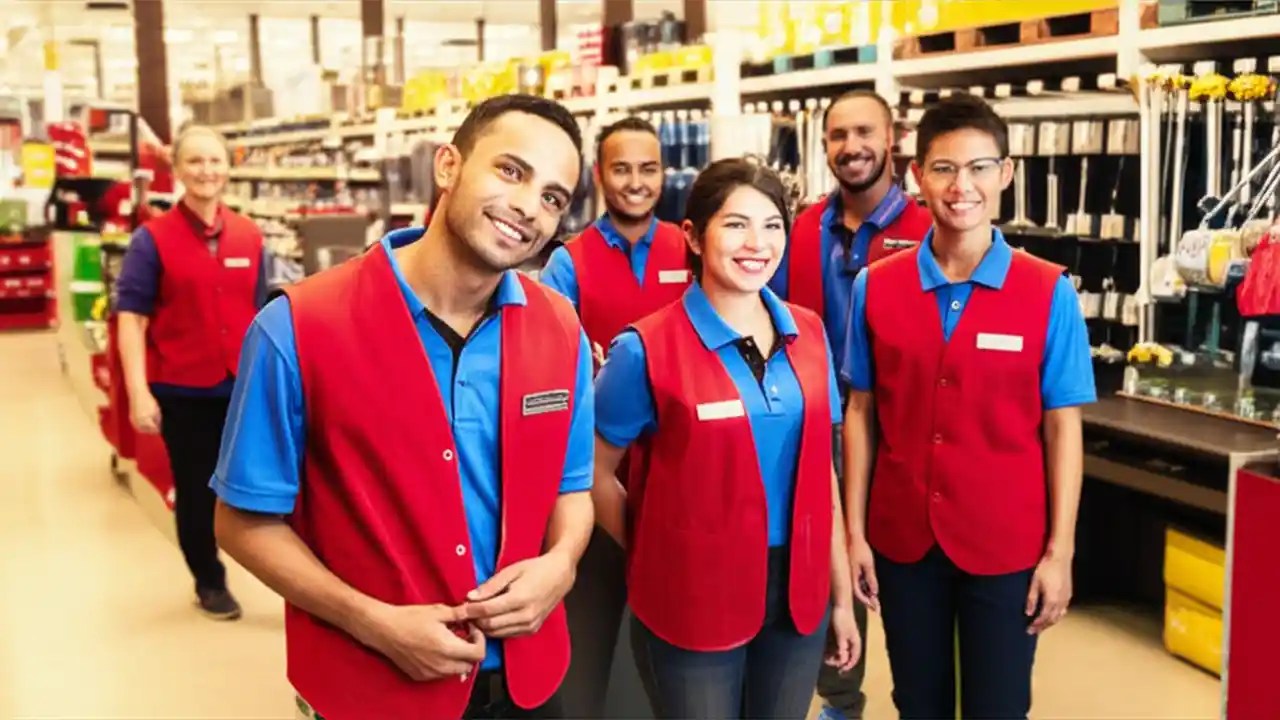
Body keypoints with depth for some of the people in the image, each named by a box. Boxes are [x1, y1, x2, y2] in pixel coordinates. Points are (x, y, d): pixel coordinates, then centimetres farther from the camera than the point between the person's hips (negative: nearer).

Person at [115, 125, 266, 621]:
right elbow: (131, 317, -9)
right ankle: (209, 583, 32)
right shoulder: (152, 239, -7)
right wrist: (138, 392, -15)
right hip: (183, 391, -2)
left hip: (244, 386, 2)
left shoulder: (249, 237, 4)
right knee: (196, 492, 12)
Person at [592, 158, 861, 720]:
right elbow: (595, 471, -5)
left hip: (798, 595, 4)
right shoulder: (646, 350, -13)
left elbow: (820, 468, 7)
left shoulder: (809, 335, 2)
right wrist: (654, 555, 0)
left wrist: (841, 593, 9)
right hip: (692, 605, -4)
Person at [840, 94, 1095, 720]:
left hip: (1007, 544, -2)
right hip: (902, 539, 2)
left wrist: (1059, 551, -7)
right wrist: (854, 530, 1)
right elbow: (861, 413, 2)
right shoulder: (875, 287, -2)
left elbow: (1062, 428, -5)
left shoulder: (1049, 293, -8)